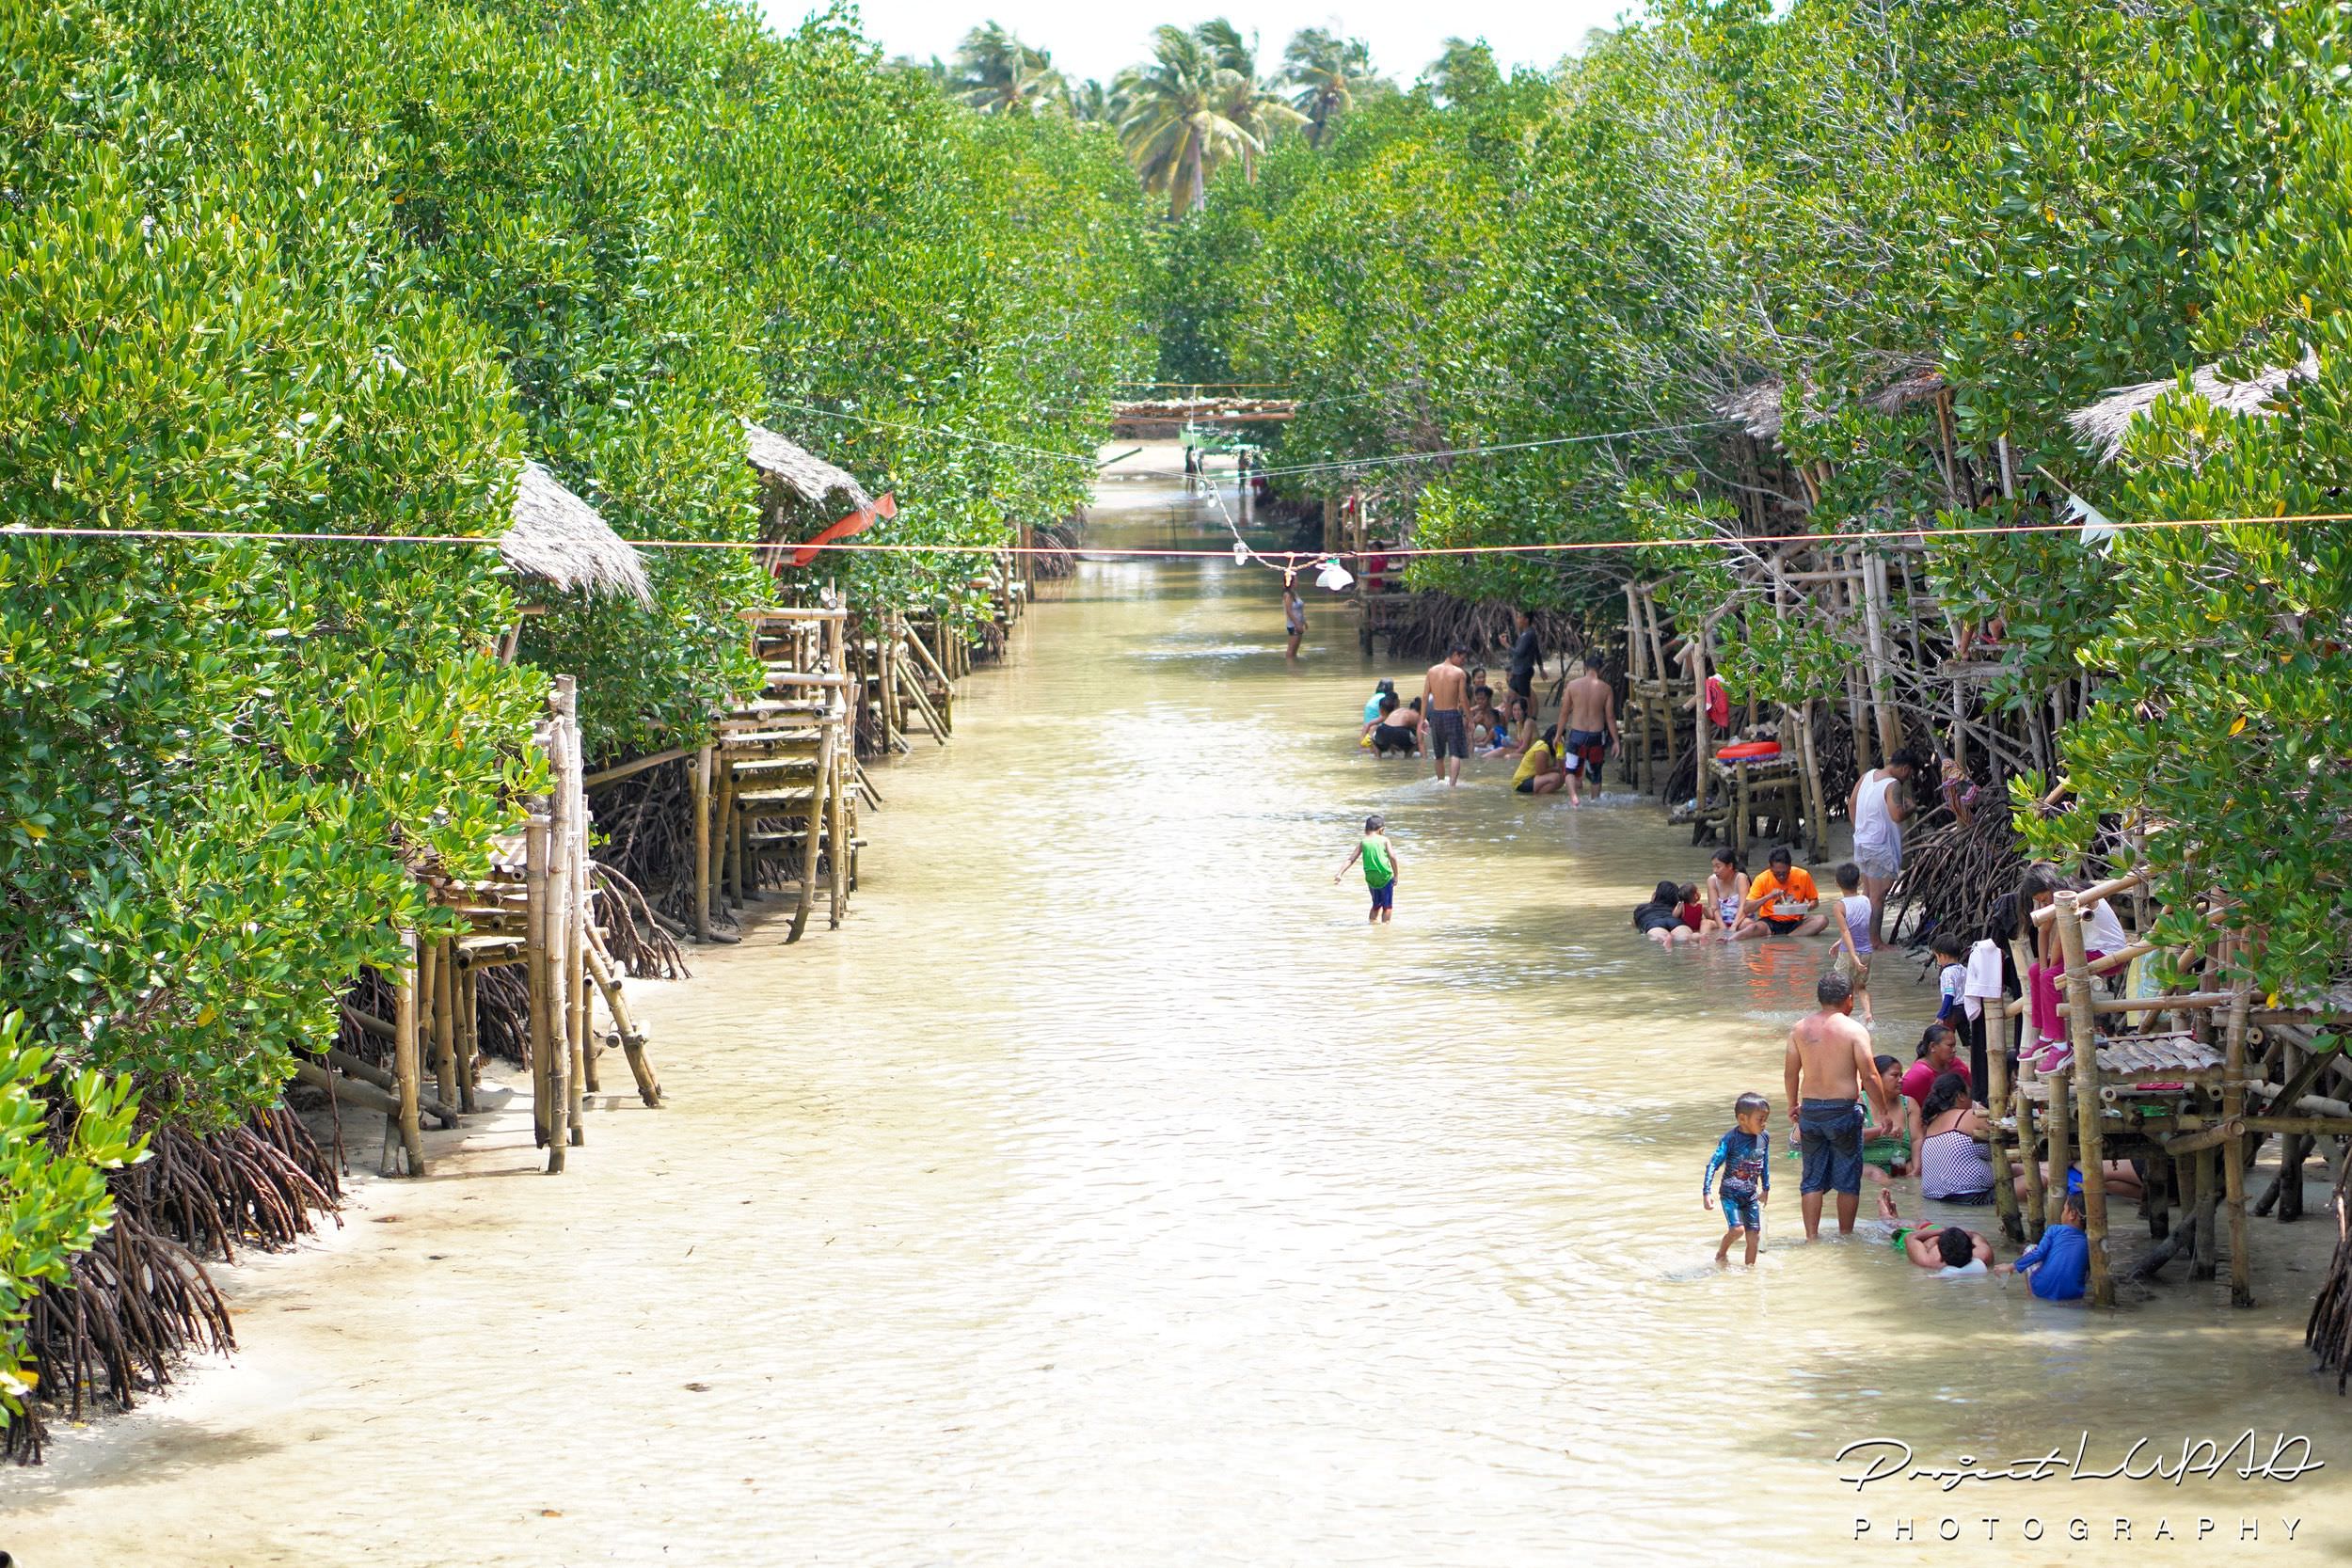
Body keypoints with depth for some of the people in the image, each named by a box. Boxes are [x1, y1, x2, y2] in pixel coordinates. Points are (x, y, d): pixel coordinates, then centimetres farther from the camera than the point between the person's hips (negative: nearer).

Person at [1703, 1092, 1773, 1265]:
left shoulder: (1764, 1137, 0)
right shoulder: (1730, 1139, -17)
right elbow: (1713, 1165, -16)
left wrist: (1766, 1188, 24)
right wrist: (1707, 1192, -21)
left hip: (1751, 1195, 5)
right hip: (1730, 1194, -5)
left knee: (1754, 1235, 3)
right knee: (1737, 1229, -18)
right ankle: (1721, 1254, 10)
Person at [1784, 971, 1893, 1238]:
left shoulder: (1801, 1028, 2)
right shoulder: (1853, 1030, -10)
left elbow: (1790, 1072, 7)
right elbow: (1870, 1076, -12)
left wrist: (1793, 1105, 23)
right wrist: (1882, 1112, -2)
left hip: (1810, 1109, 4)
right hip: (1843, 1110, -4)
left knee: (1812, 1178, 11)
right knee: (1848, 1180, 9)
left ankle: (1812, 1236, 9)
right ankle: (1846, 1235, 15)